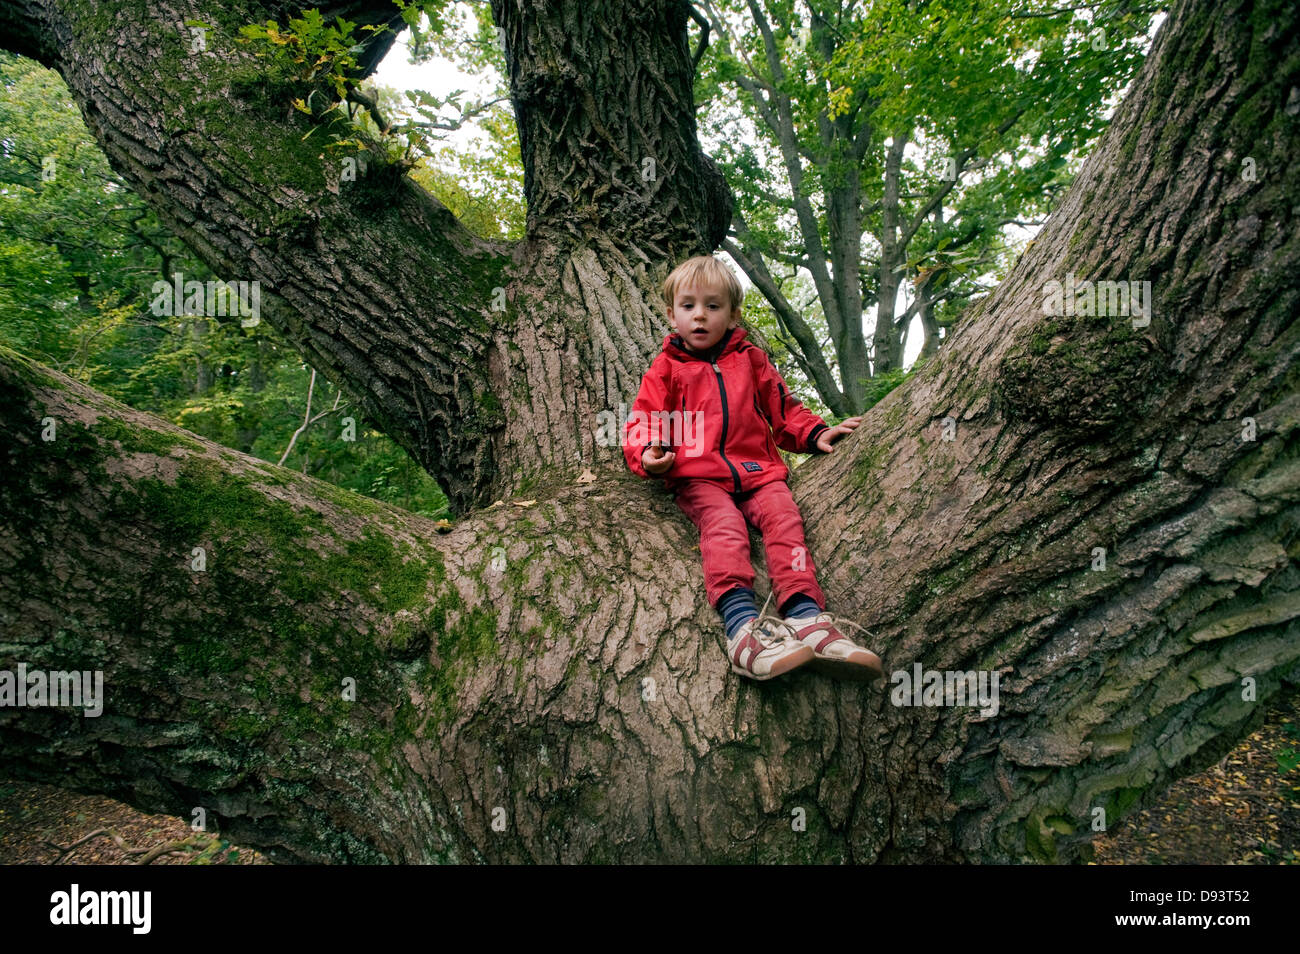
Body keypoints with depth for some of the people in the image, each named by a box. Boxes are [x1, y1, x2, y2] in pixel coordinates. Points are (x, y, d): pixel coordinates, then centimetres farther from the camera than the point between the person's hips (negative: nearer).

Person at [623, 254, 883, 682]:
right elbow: (642, 421, 10)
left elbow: (784, 410, 29)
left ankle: (807, 617, -42)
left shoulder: (751, 360, 24)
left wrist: (815, 434, 11)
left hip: (758, 470, 3)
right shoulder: (667, 367, 17)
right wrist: (649, 455, -12)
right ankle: (741, 625, -51)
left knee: (783, 516, -27)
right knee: (723, 525, -32)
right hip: (698, 476, -2)